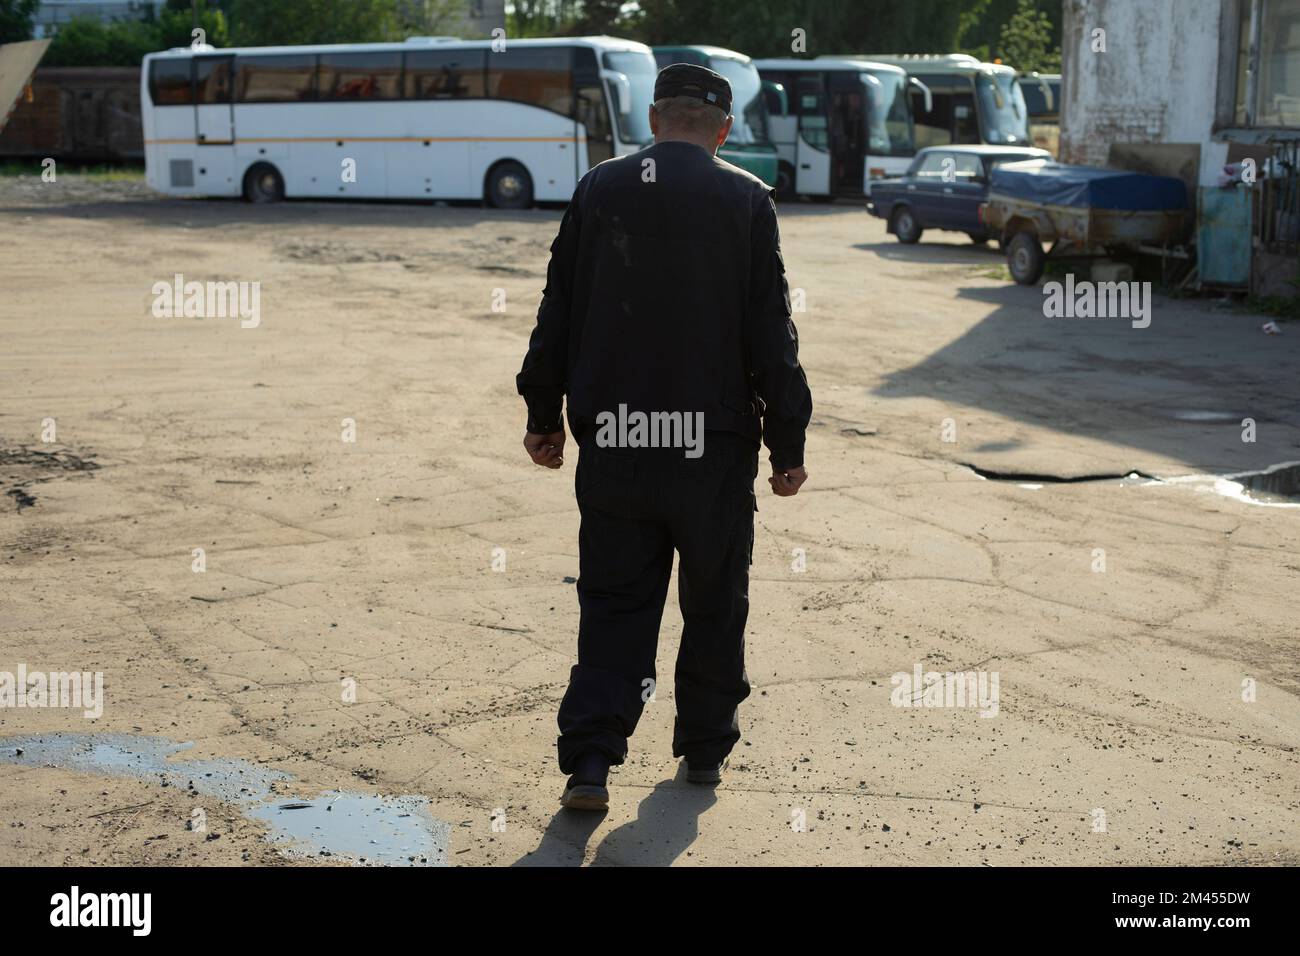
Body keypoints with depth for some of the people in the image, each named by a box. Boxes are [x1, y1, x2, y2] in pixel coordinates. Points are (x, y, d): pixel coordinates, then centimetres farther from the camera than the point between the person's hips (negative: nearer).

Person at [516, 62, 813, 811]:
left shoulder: (599, 191, 3)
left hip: (613, 443, 2)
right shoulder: (747, 202, -4)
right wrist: (789, 444, 0)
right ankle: (706, 750, 26)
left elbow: (556, 318, 6)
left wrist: (545, 416, 16)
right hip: (714, 445, -1)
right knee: (714, 605, 15)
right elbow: (772, 335, -6)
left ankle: (591, 759, -2)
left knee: (612, 605, 9)